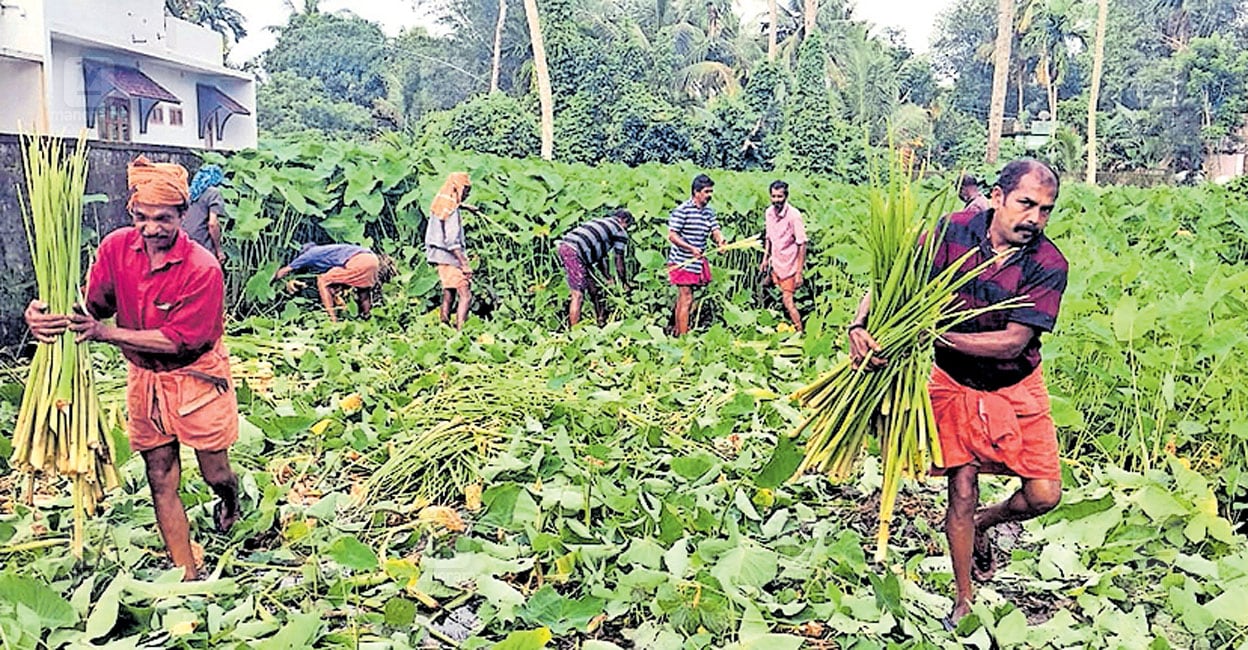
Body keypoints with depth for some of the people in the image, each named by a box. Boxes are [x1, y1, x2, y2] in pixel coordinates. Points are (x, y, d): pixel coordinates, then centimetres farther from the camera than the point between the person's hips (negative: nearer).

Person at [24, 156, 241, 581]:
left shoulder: (202, 268, -23)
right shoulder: (116, 248, -8)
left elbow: (177, 340, -24)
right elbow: (91, 304, -9)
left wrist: (104, 332, -31)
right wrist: (47, 315, -30)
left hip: (197, 380, -4)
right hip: (145, 380, 4)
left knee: (216, 476, 11)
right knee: (161, 482, 8)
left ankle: (231, 500, 50)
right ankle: (187, 578, 20)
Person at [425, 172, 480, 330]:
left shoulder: (441, 203, 10)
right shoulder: (451, 210, -18)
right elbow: (452, 242, -23)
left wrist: (465, 206, 35)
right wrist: (465, 264, -24)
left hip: (441, 257, 10)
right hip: (450, 257, -10)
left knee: (448, 296, 12)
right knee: (465, 296, -13)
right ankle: (459, 331, -20)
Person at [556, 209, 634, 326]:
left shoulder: (602, 222, 32)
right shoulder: (621, 232, 8)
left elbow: (600, 255, 35)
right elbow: (619, 261, 9)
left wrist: (608, 278, 41)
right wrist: (624, 283, 21)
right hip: (574, 252, -9)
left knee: (592, 289, 18)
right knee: (578, 295, -7)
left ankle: (600, 322, 28)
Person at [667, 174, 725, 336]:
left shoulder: (709, 211, 9)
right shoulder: (682, 210, -14)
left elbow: (715, 230, 3)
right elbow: (672, 235, -15)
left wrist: (720, 239, -21)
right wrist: (691, 248, -24)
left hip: (698, 262, 7)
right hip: (682, 262, -7)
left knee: (682, 299, 15)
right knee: (686, 300, -7)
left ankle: (678, 334, 23)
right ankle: (683, 337, -2)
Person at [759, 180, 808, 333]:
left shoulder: (793, 215, -20)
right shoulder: (769, 212, -1)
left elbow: (802, 245, -17)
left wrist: (799, 273, -19)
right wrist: (765, 258, 10)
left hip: (789, 265, -6)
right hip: (776, 264, 6)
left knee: (787, 301, -5)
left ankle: (800, 332, 7)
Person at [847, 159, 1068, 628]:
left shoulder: (1048, 266, -19)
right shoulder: (955, 232, -17)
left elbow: (1012, 342, -27)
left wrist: (936, 334, -37)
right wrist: (859, 326, -34)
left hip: (1016, 386, 1)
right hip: (954, 381, -1)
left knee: (1044, 495, -2)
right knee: (963, 489, 1)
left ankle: (983, 523, 33)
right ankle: (963, 602, 21)